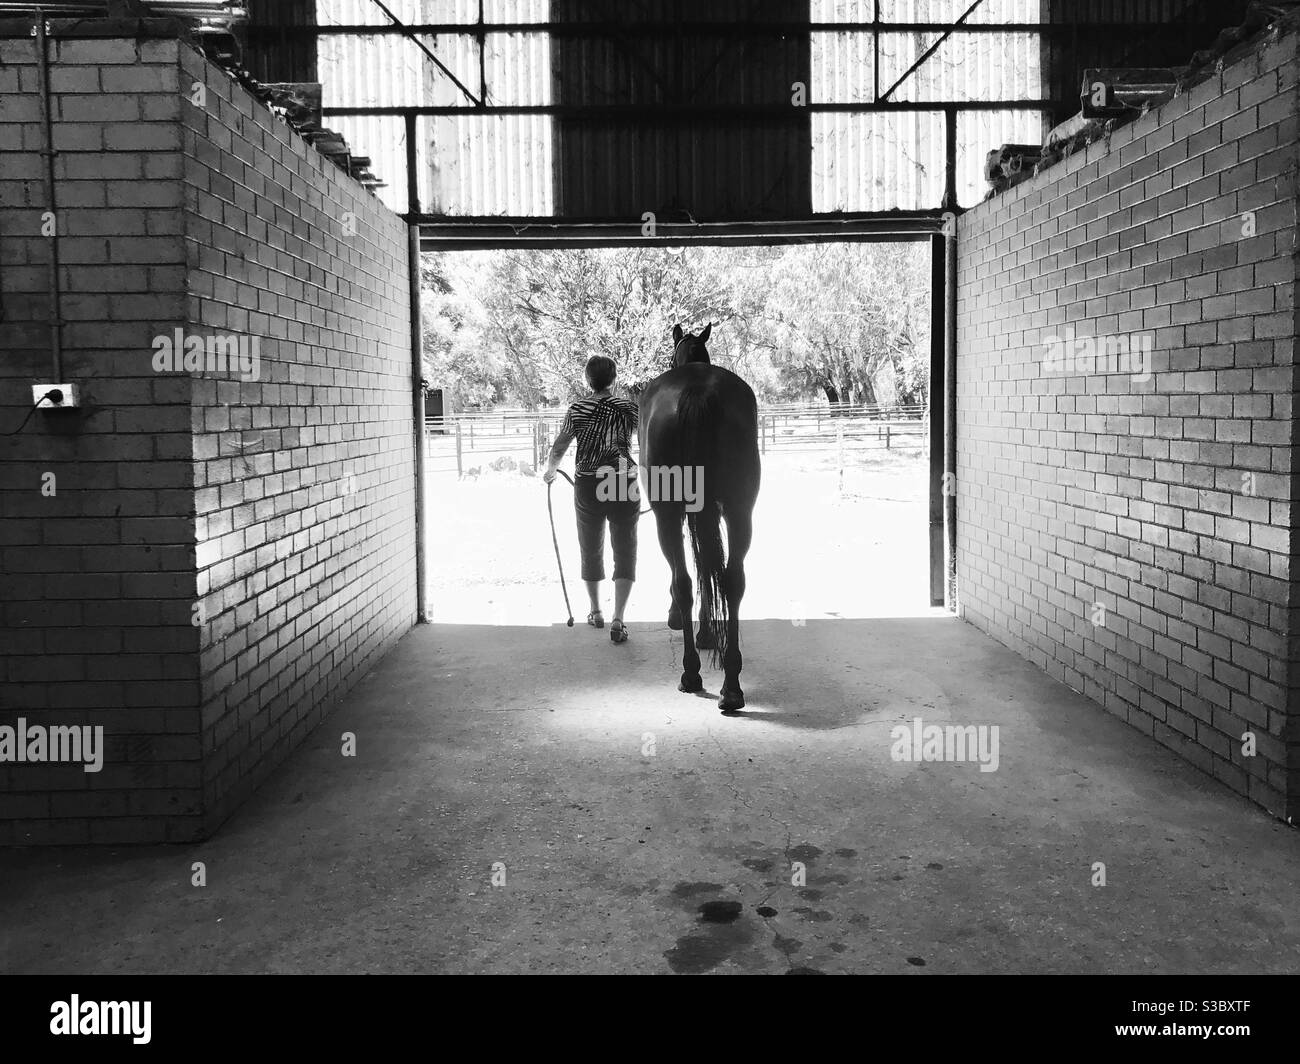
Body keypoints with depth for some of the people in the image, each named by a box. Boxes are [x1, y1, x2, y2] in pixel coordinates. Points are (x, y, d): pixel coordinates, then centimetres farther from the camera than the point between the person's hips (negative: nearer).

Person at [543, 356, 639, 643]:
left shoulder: (578, 410, -3)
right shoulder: (629, 408, -1)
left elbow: (558, 449, 3)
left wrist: (549, 471, 22)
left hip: (587, 486, 1)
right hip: (624, 485, -1)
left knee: (591, 550, 18)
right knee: (625, 552, 3)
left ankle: (596, 612, 31)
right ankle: (617, 620, -9)